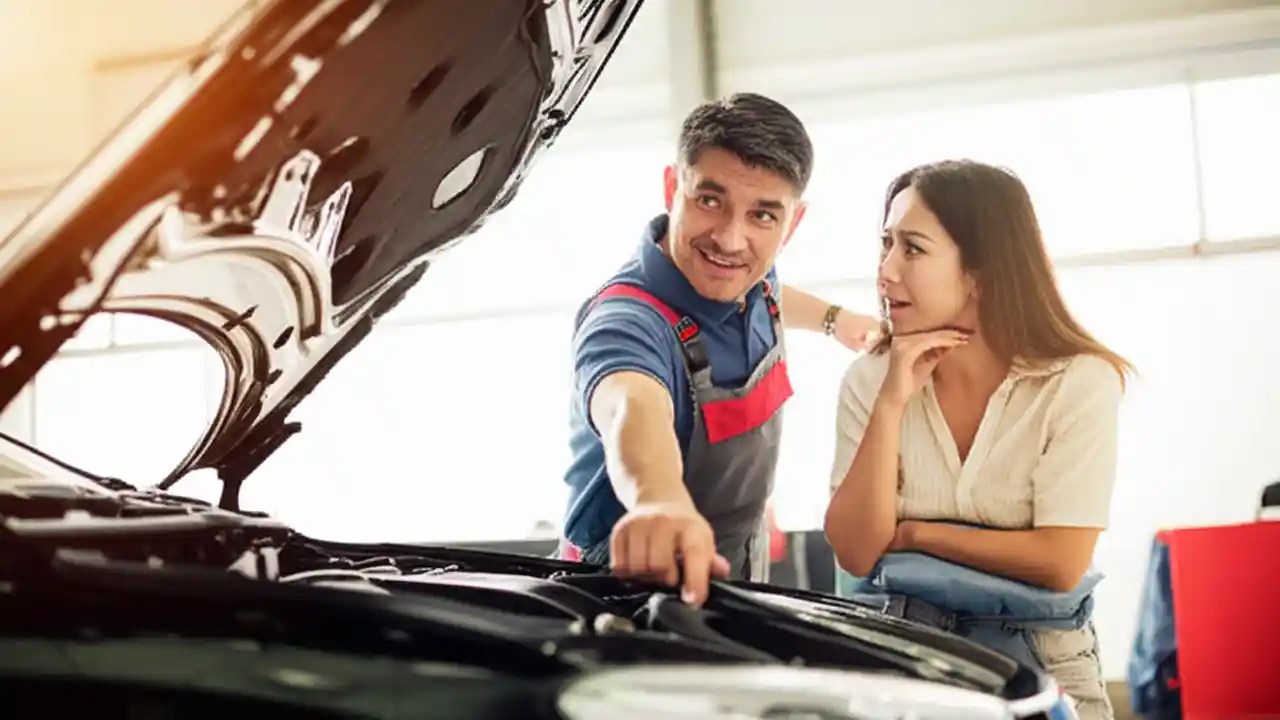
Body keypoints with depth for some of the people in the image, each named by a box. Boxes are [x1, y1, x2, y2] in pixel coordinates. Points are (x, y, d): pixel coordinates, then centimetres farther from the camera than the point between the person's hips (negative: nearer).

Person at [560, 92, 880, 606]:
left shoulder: (747, 278, -8)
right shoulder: (627, 321, -33)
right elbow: (635, 410, -57)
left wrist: (833, 318, 24)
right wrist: (661, 500, -75)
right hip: (628, 589, -6)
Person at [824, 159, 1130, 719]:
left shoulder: (1079, 382, -9)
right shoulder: (869, 380, -2)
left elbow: (1059, 563, -12)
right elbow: (855, 553, -9)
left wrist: (914, 534, -7)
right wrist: (891, 405, -15)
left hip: (1037, 662, -1)